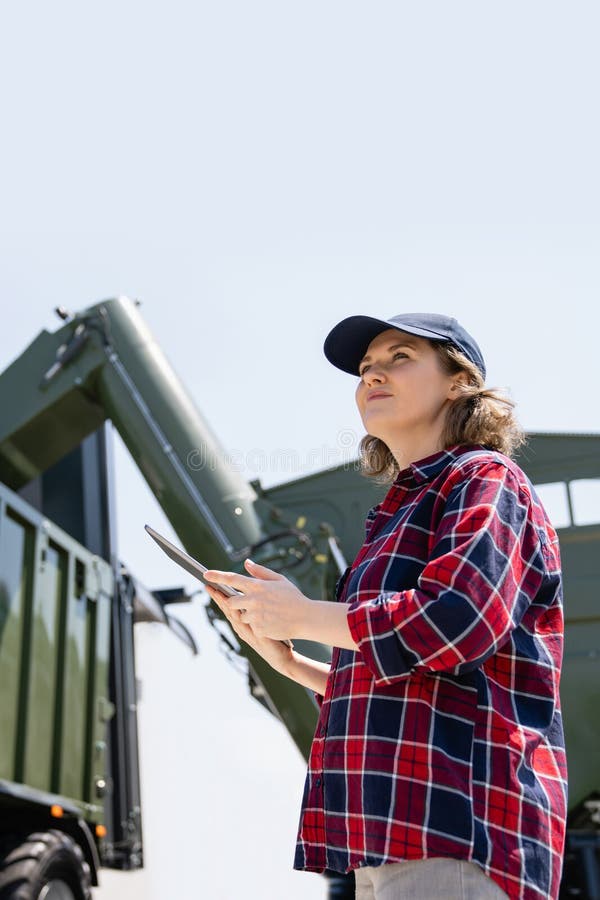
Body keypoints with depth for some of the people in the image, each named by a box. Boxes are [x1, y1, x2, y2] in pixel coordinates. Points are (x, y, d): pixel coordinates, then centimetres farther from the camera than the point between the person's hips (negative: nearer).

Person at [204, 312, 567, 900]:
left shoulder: (483, 481, -2)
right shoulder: (403, 513, 24)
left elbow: (454, 620, -21)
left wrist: (304, 616, -8)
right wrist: (286, 660, 18)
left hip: (455, 827, -9)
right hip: (396, 830, 9)